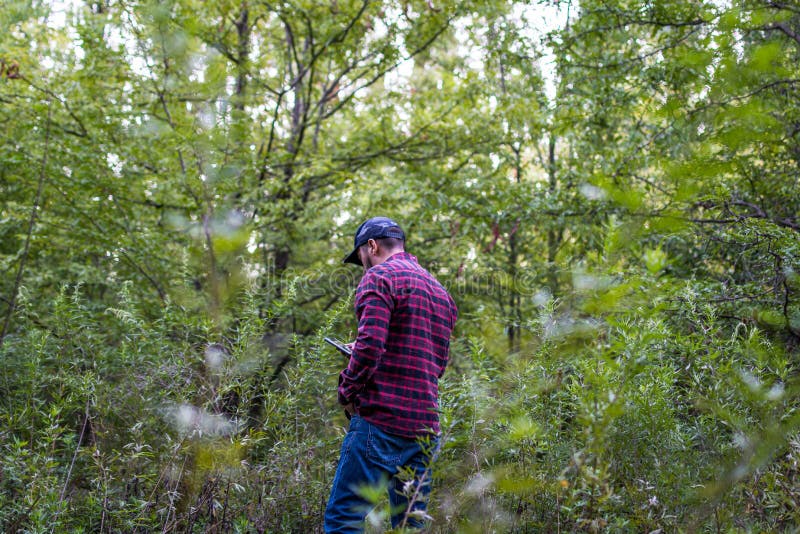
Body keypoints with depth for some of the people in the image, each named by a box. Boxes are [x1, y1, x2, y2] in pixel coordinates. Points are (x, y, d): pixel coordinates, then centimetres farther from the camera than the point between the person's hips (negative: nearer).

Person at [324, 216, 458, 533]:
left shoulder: (380, 276, -4)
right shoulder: (440, 292, 20)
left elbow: (369, 345, -18)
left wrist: (347, 391, -4)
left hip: (381, 419, -8)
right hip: (425, 426, 8)